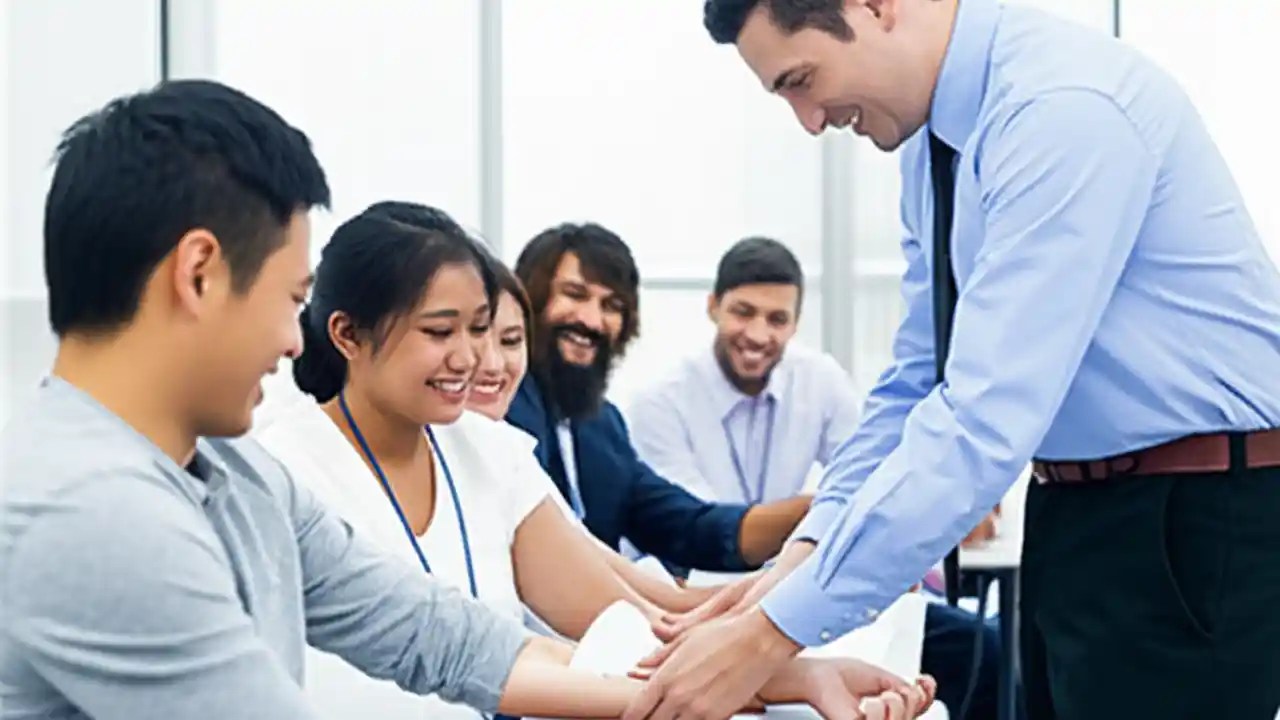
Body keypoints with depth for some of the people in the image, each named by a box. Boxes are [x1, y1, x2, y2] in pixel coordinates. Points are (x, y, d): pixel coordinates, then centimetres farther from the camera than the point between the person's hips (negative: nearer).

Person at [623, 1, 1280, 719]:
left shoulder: (1065, 107, -23)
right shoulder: (935, 145, 5)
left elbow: (988, 416, -29)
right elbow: (918, 387, 12)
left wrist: (775, 629, -27)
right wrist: (805, 556, -3)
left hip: (1201, 520, -8)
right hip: (1077, 511, 8)